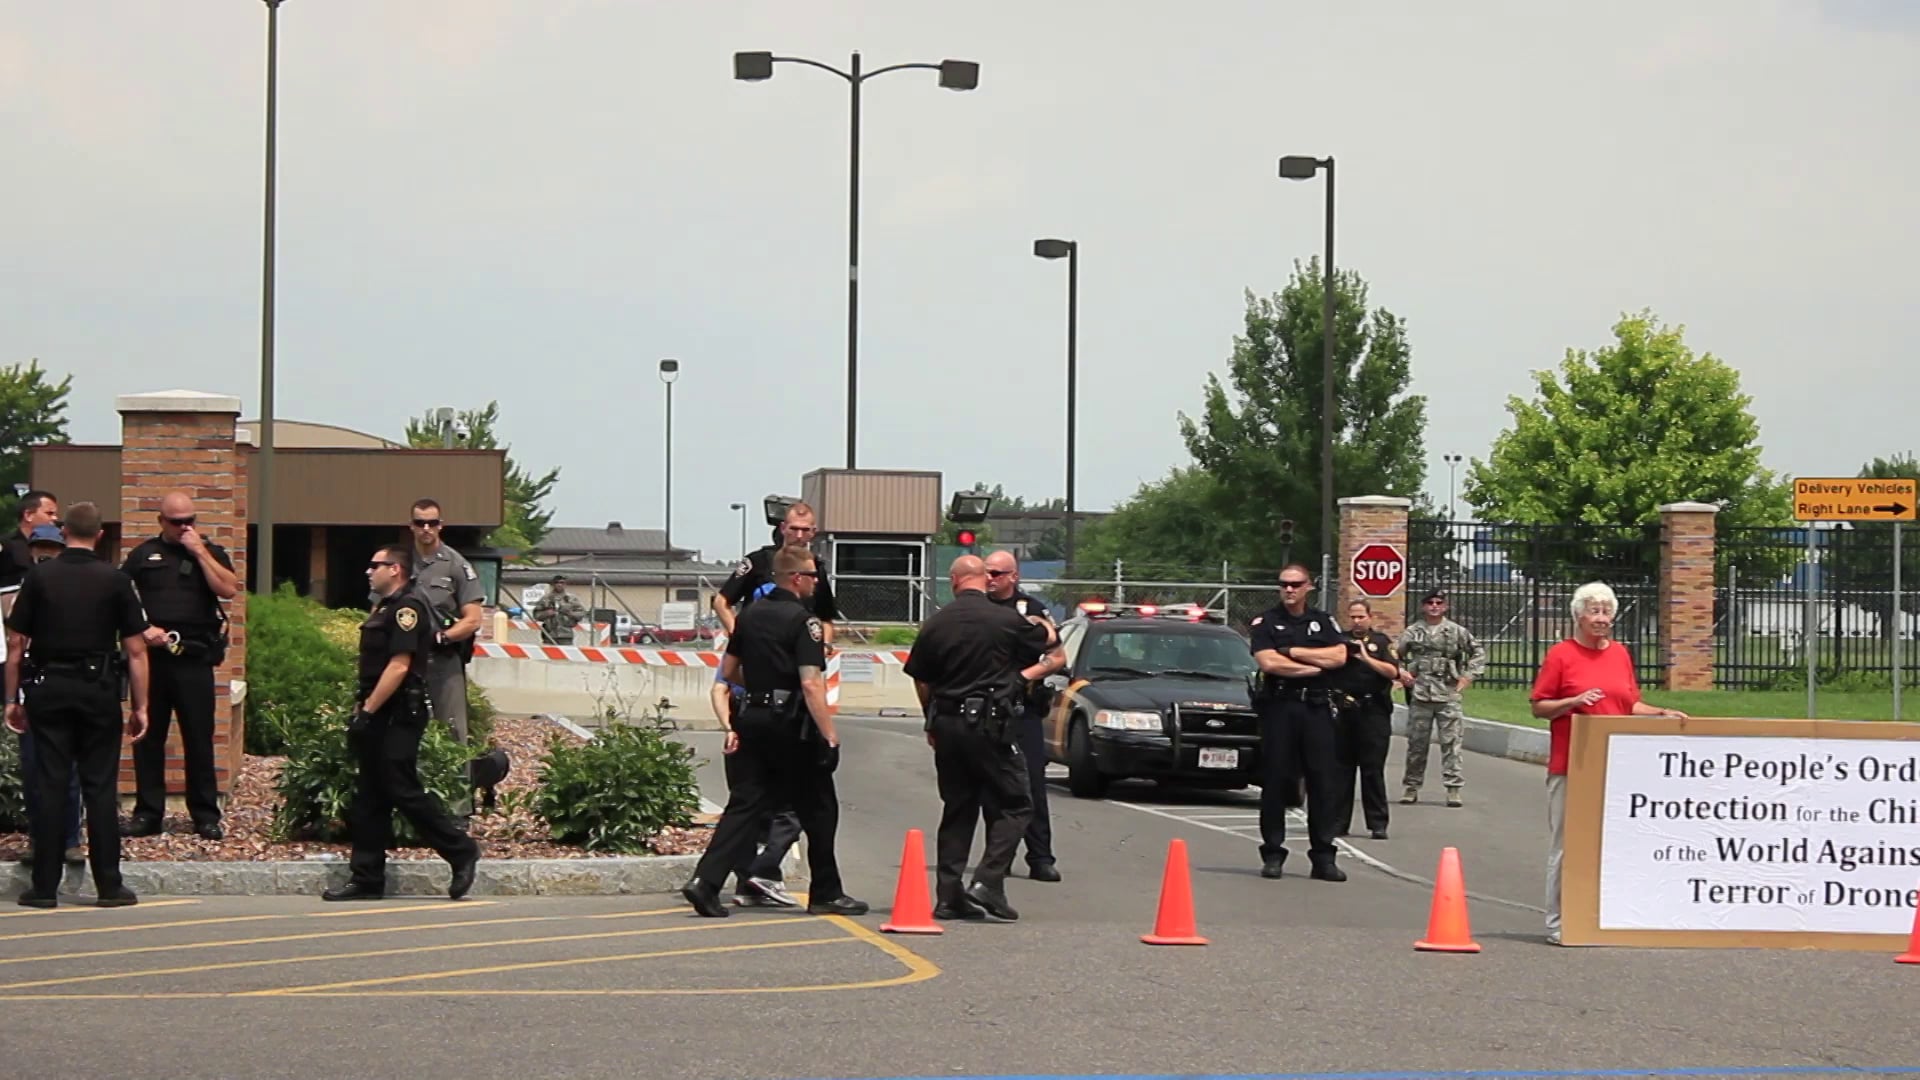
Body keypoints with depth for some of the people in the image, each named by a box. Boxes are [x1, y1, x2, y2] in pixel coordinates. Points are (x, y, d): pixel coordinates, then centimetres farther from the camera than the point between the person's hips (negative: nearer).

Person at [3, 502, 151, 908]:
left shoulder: (39, 577, 0)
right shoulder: (114, 581, -1)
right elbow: (135, 650, -3)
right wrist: (139, 706, 2)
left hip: (48, 689, 1)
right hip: (98, 691, -1)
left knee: (48, 787, 3)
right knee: (101, 789, 3)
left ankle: (45, 887, 3)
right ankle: (109, 886, 4)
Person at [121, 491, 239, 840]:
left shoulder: (211, 553, 9)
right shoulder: (143, 555, 10)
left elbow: (228, 589, -8)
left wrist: (199, 552, -10)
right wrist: (142, 628, -8)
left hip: (195, 658, -1)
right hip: (151, 657, 1)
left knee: (199, 738, 0)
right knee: (148, 736, 4)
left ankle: (205, 814, 5)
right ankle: (148, 812, 11)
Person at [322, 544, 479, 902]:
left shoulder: (408, 608, -13)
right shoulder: (384, 608, 19)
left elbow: (399, 666, -21)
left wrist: (367, 710, -21)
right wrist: (360, 708, 16)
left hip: (398, 719, -10)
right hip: (378, 719, 10)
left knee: (404, 792, -9)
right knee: (368, 799, 8)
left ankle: (462, 852, 2)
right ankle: (367, 878, 9)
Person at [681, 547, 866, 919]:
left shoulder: (750, 614, 9)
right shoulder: (802, 621, -13)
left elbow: (729, 670, 18)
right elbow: (811, 684, -21)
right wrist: (829, 736, -21)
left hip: (753, 718, 6)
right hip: (791, 724, -6)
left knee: (745, 805, 5)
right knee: (818, 810, 7)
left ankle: (705, 881, -9)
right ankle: (826, 895, 14)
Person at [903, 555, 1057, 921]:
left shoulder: (935, 624, 3)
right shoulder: (1006, 620, -7)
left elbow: (920, 680, 11)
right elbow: (1049, 641, 11)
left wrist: (932, 723, 25)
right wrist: (1042, 625, 34)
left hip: (947, 725, 5)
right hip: (990, 724, -5)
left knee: (957, 809, 13)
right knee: (1013, 805, 3)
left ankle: (948, 895, 10)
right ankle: (988, 881, -12)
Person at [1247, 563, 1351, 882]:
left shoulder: (1323, 622, 13)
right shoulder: (1265, 622, 5)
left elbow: (1339, 656, -4)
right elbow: (1267, 662, -11)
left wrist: (1292, 652, -7)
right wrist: (1315, 665, -6)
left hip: (1316, 708, 2)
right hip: (1279, 706, -2)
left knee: (1324, 783, -1)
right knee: (1275, 783, 0)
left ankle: (1323, 857, 2)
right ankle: (1272, 854, 6)